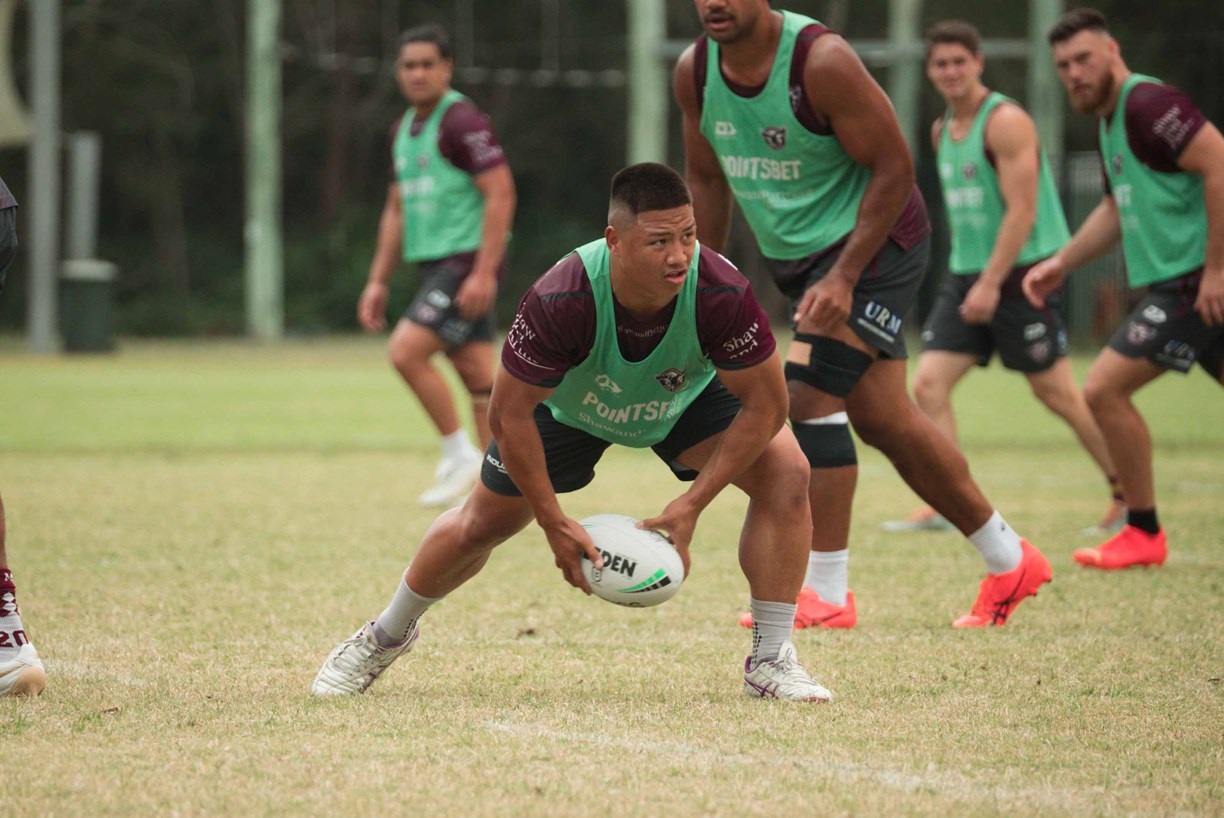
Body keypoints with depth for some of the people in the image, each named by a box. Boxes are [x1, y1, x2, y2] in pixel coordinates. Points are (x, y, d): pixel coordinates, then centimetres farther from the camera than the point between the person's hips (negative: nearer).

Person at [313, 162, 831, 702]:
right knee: (481, 524, 8)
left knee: (785, 469, -22)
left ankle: (771, 660, -11)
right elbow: (508, 414, -29)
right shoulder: (559, 301, -42)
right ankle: (386, 636, 38)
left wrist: (691, 507, -31)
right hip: (568, 406, -1)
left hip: (687, 398, 1)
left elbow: (766, 404, -27)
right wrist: (555, 524, -26)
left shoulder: (722, 295, -40)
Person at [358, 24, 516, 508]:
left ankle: (461, 457, -7)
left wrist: (484, 273, -23)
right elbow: (397, 209, 23)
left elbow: (501, 193, -18)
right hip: (435, 267, 9)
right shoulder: (404, 130, 16)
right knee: (480, 379, 7)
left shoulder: (462, 121, -12)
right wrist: (378, 281, 18)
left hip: (467, 263, -9)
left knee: (406, 351, -17)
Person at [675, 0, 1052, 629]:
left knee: (807, 393, -19)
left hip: (872, 245, -7)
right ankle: (1010, 563, 22)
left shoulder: (822, 61, -24)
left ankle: (826, 594, -12)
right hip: (794, 257, 7)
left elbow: (893, 167, -20)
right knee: (882, 419, 8)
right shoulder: (694, 71, -4)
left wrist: (843, 277, -24)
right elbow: (706, 178, 11)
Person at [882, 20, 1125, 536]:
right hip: (966, 277, 8)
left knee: (1056, 392, -2)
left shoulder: (1005, 122, -13)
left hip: (1020, 275, -8)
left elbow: (1022, 211, -18)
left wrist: (991, 282, -23)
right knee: (928, 383, -7)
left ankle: (1128, 496, 11)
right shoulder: (942, 131, 13)